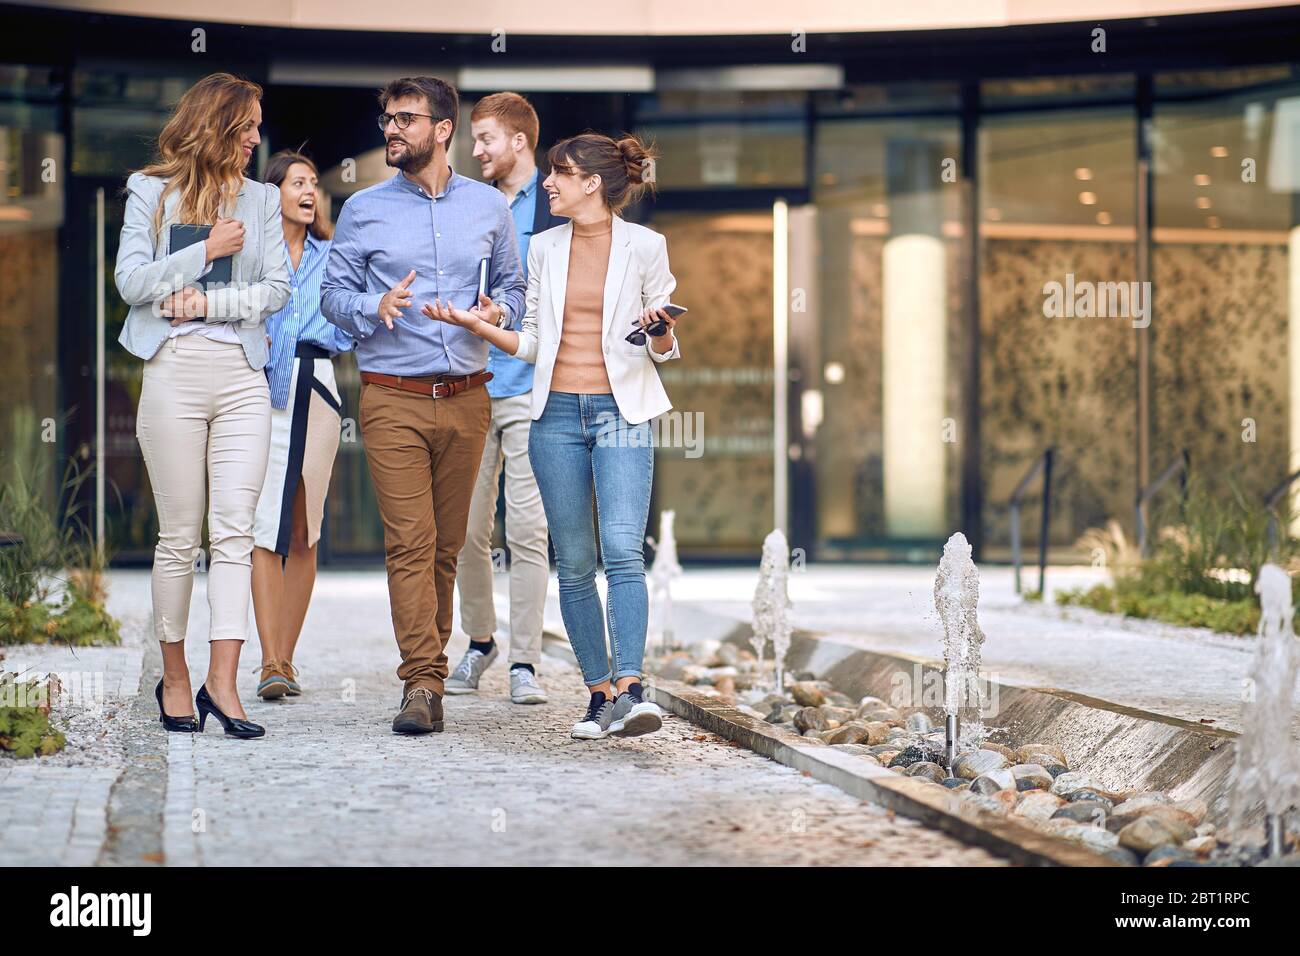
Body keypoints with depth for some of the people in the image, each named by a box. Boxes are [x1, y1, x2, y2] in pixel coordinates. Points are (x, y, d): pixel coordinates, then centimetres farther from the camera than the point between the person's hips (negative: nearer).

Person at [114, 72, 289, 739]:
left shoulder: (260, 200, 14)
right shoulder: (150, 192, 8)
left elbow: (276, 288, 6)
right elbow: (130, 281, -1)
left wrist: (210, 302, -7)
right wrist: (206, 252, -8)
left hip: (242, 377, 2)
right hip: (174, 374, -2)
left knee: (234, 532, -7)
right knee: (179, 537, 2)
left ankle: (222, 683, -10)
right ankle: (173, 678, 12)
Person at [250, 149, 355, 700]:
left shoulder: (330, 257, 17)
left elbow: (344, 331, 14)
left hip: (316, 387, 4)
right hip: (263, 386, -4)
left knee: (303, 530, 3)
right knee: (266, 527, -11)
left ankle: (285, 657, 9)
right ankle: (271, 662, -14)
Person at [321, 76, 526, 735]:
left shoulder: (488, 206, 9)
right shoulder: (363, 210, 5)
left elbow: (512, 283, 18)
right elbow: (333, 293, 7)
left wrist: (498, 310, -4)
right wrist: (375, 307, -14)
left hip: (466, 400, 2)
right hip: (393, 400, -2)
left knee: (447, 545, 6)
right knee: (409, 543, -11)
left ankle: (427, 667, 17)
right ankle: (423, 683, -14)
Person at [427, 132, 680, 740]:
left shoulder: (643, 246, 0)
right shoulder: (544, 248, 10)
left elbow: (664, 351, 4)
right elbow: (532, 343, 14)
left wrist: (660, 330, -17)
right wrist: (477, 326, 0)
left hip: (622, 412, -4)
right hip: (556, 411, 4)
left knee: (621, 550, -19)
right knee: (574, 563, 3)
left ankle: (629, 690, -25)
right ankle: (600, 693, 10)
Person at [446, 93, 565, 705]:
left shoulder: (558, 207, 1)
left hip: (532, 386, -5)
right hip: (469, 386, 5)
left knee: (527, 528, -7)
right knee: (466, 530, 7)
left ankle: (524, 662, -1)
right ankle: (479, 642, 25)